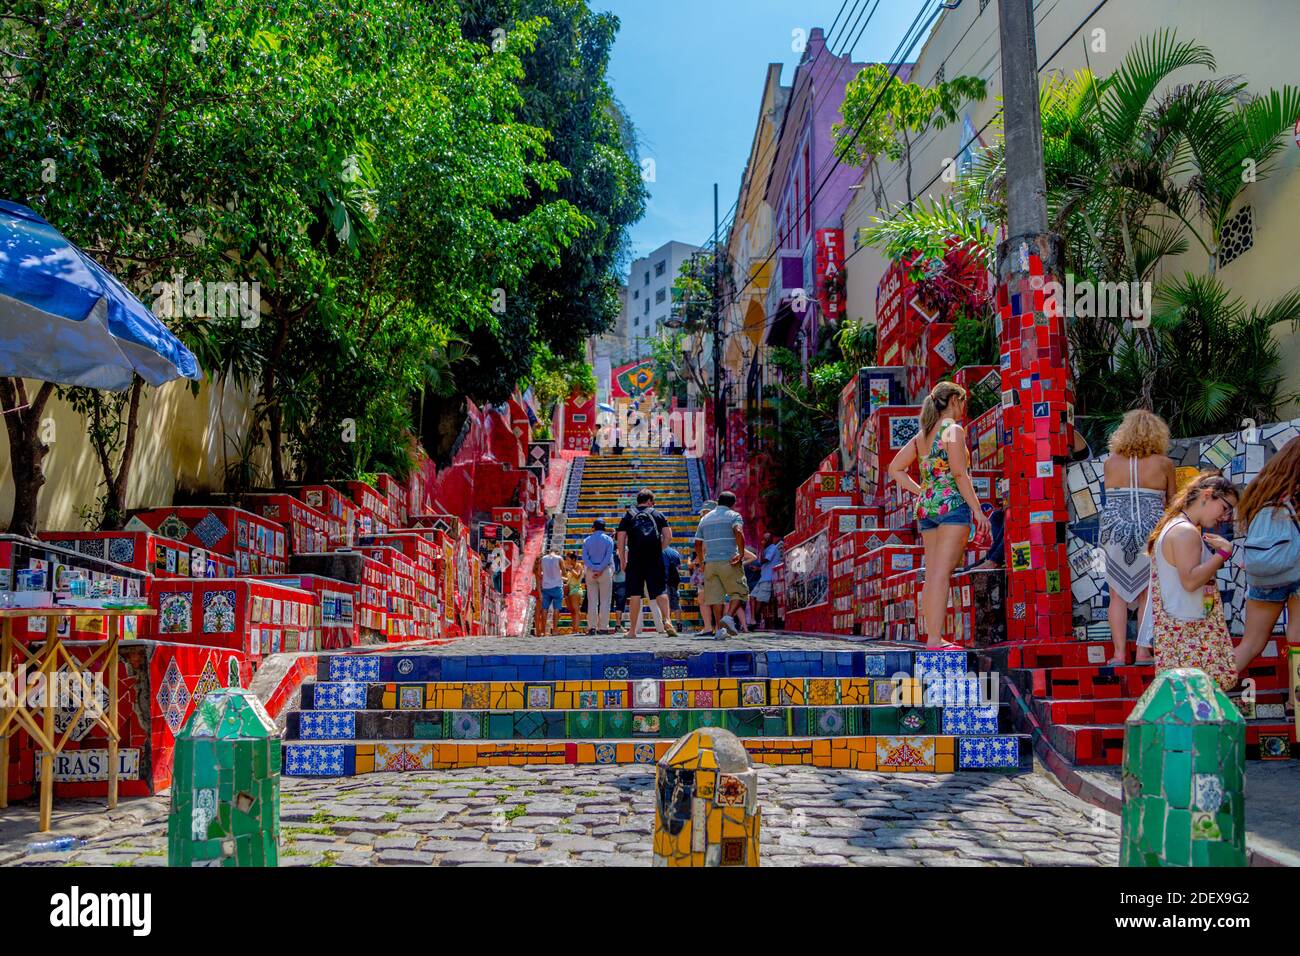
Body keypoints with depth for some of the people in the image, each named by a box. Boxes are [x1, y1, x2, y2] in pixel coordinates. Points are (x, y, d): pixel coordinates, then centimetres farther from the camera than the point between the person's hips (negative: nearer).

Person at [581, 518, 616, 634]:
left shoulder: (587, 540, 8)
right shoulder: (608, 539, 1)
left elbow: (585, 557, -3)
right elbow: (608, 557, -10)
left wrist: (593, 569, -10)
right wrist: (600, 569, -12)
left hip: (591, 571, 2)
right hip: (605, 571, -2)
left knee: (592, 600, 3)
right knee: (605, 600, 0)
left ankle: (592, 627, -2)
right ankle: (603, 627, -5)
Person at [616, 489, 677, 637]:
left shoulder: (628, 516, 11)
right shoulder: (658, 515, 12)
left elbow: (621, 541, 5)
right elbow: (668, 537, 4)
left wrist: (623, 562, 9)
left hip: (635, 559, 0)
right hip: (655, 560, 0)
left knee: (635, 594, 2)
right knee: (660, 591, 4)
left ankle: (633, 629, 4)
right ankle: (667, 621, -14)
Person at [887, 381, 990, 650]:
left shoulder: (922, 434, 16)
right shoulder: (953, 430, -6)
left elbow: (895, 469, 17)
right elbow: (960, 474, -14)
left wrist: (921, 492, 14)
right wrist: (978, 511, -12)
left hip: (926, 506, 8)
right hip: (952, 504, -8)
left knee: (932, 575, 7)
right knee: (942, 574, -12)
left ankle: (932, 637, 9)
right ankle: (935, 639, -15)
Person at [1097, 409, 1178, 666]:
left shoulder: (1110, 462, 1)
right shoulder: (1163, 464, -2)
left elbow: (1111, 498, 9)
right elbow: (1172, 503, 6)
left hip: (1115, 532, 1)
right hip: (1150, 533, 0)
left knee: (1118, 595, 6)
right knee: (1147, 595, 10)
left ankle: (1119, 652, 2)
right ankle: (1143, 651, 9)